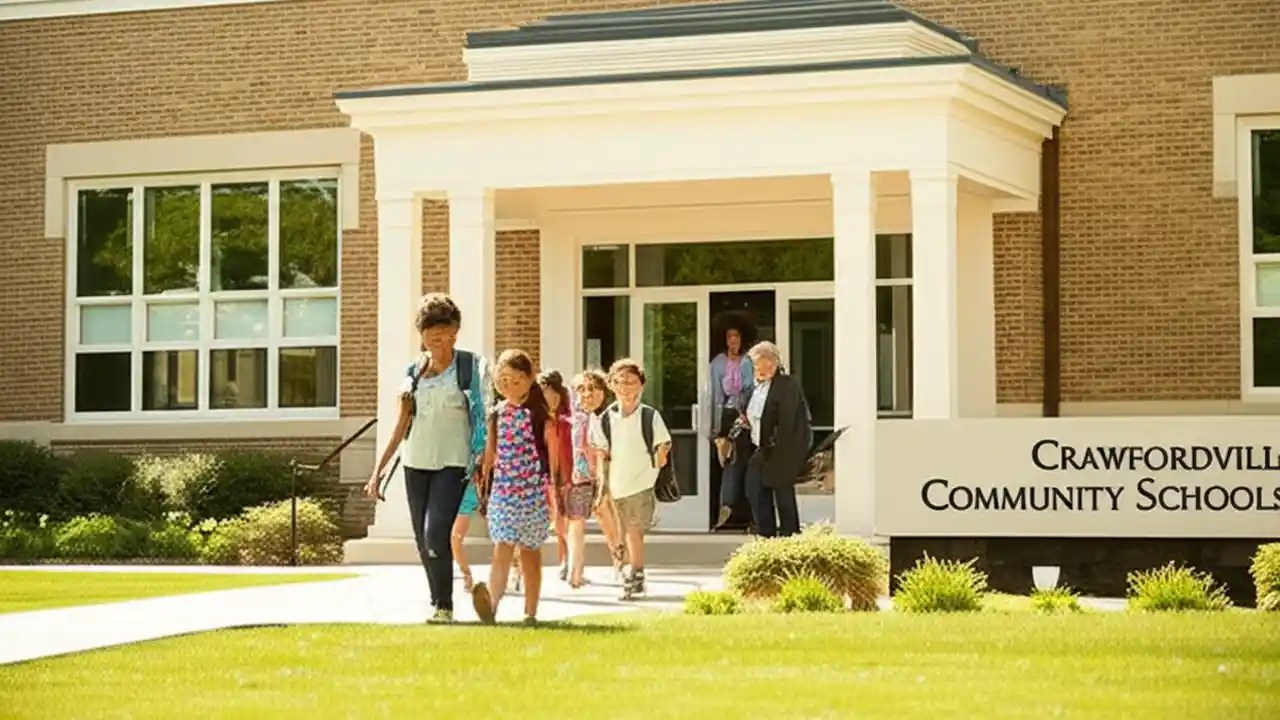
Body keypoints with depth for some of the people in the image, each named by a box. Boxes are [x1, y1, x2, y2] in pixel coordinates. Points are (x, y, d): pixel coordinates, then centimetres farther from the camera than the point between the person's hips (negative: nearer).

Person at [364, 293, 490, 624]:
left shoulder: (471, 368, -2)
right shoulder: (414, 372, 11)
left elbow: (488, 419, -3)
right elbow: (401, 426, 14)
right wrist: (378, 469, 10)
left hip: (453, 464, -5)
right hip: (416, 463, 5)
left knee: (436, 534, -18)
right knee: (423, 542, 6)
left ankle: (444, 606, -6)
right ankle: (438, 604, 18)